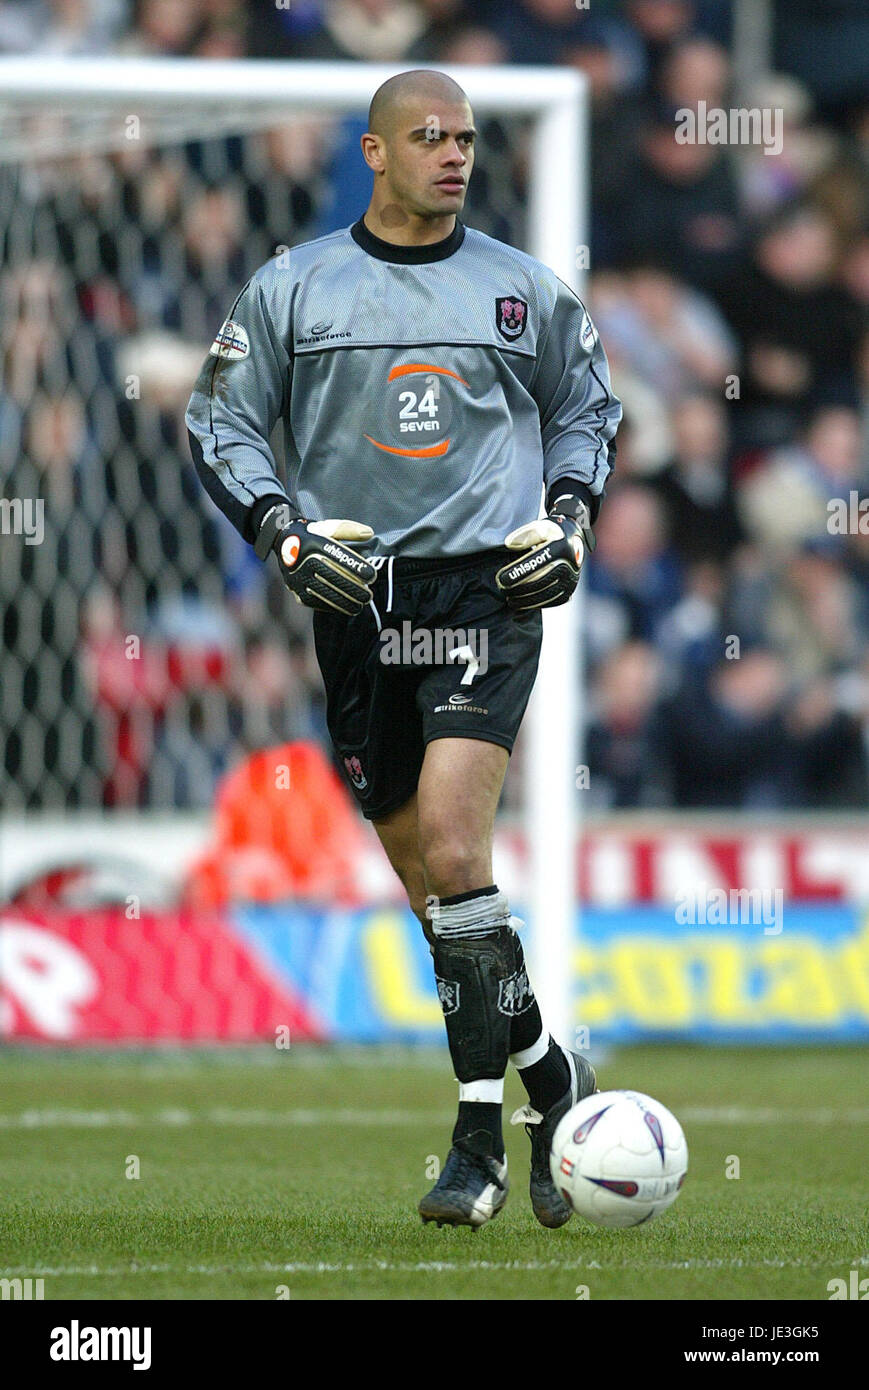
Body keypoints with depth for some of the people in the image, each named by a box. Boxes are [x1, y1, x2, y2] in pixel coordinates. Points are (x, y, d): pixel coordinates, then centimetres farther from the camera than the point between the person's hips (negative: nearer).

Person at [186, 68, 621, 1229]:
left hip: (487, 598, -2)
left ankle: (481, 1141, -15)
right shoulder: (292, 290, 5)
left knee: (451, 850, -18)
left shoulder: (525, 291, 7)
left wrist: (571, 520, 6)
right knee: (426, 874, 7)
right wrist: (286, 532, -7)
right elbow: (223, 423, 7)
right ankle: (550, 1077, 25)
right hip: (355, 604, 2)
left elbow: (585, 405, 21)